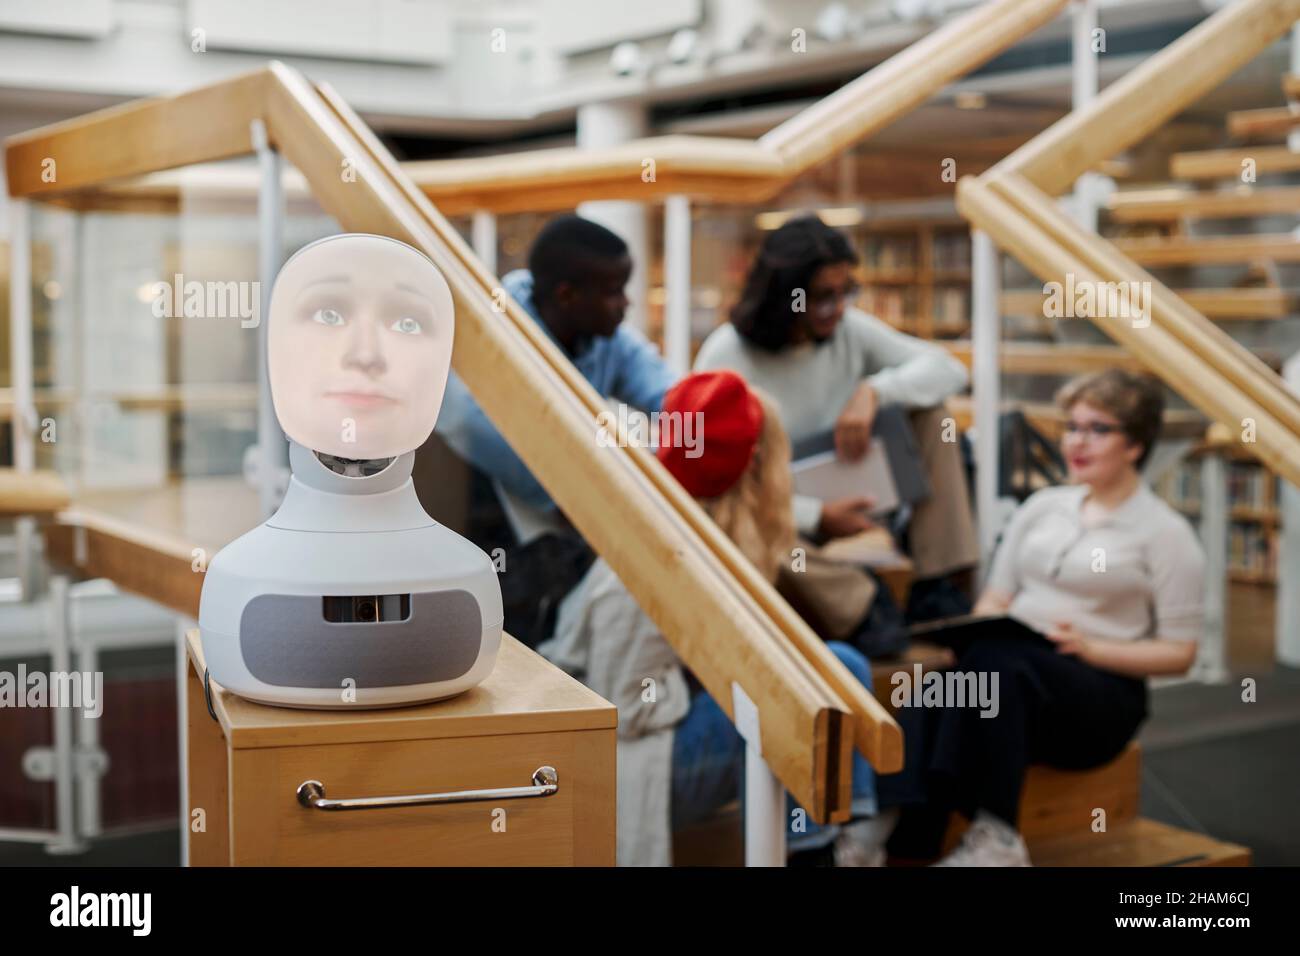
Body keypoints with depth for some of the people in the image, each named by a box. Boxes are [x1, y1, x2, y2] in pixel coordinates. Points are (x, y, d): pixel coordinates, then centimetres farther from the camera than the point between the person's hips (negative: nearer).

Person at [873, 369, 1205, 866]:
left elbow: (1178, 653, 1)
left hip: (1102, 692, -4)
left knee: (996, 660, -37)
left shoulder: (1166, 533, 4)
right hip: (1010, 672, 4)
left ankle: (995, 836, -35)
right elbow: (995, 600, 18)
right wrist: (973, 628, -5)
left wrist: (1090, 648, -13)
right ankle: (906, 839, -47)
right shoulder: (1042, 506, 19)